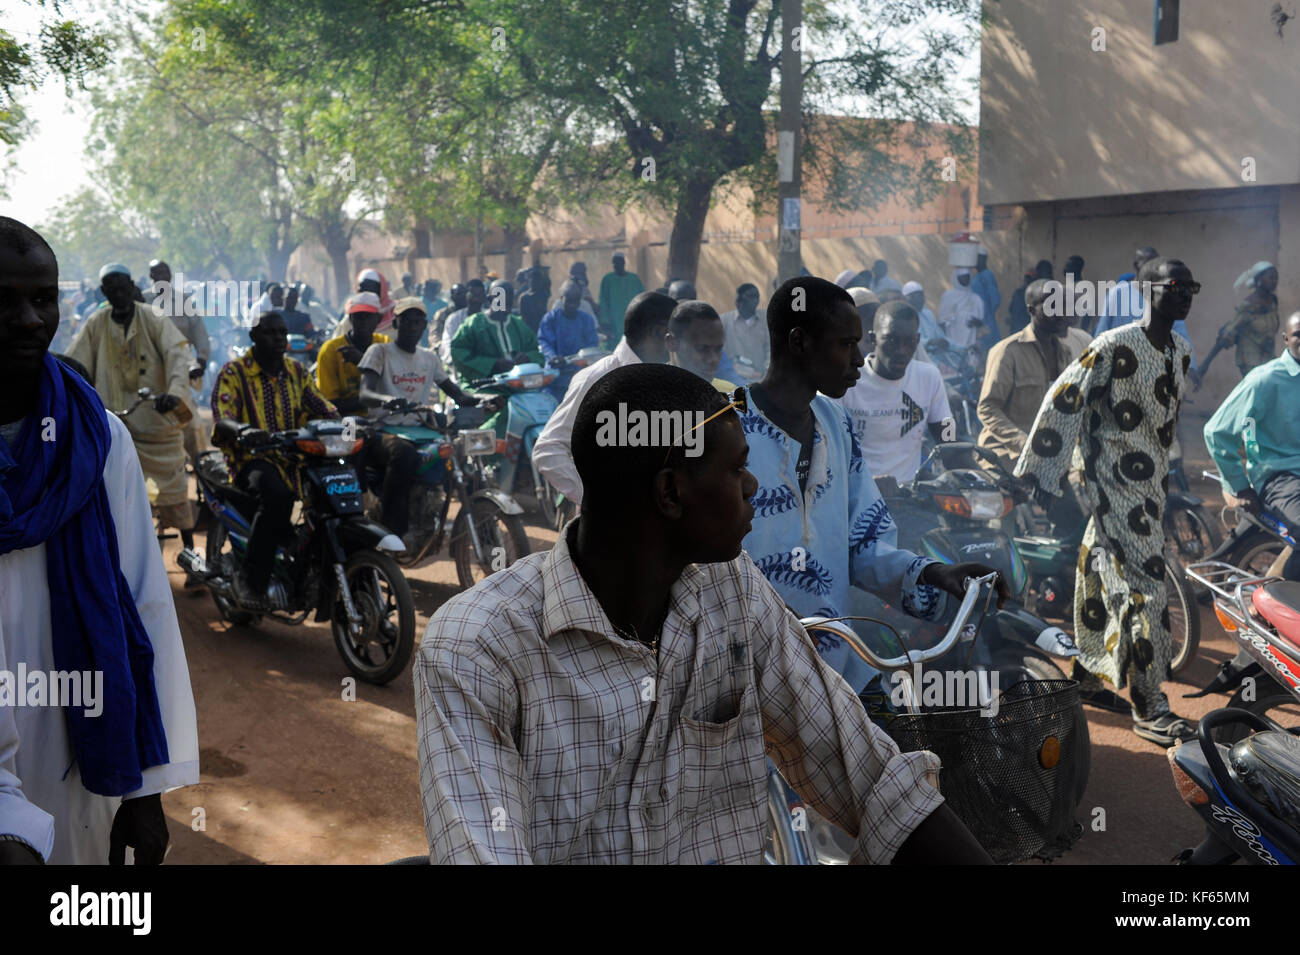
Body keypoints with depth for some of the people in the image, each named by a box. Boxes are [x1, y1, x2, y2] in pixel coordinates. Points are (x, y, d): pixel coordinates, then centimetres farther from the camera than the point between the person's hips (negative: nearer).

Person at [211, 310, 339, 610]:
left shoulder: (296, 371, 17)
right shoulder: (233, 372, 1)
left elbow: (324, 409, 12)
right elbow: (221, 420, -13)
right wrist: (242, 430, -37)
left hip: (295, 455, 5)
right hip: (252, 458, -5)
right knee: (278, 495, -38)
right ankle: (251, 579, -27)